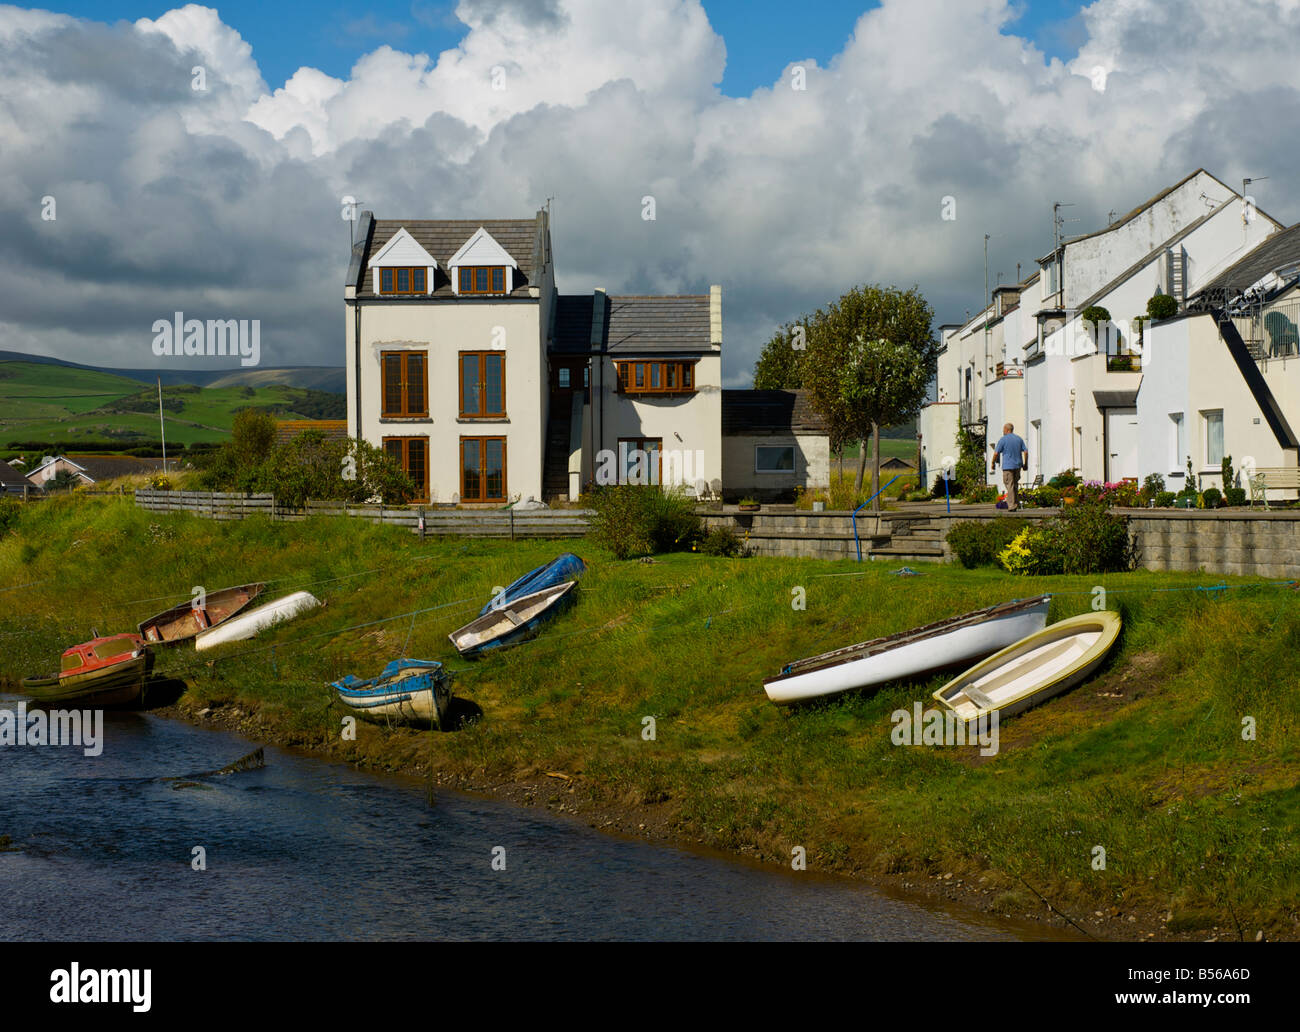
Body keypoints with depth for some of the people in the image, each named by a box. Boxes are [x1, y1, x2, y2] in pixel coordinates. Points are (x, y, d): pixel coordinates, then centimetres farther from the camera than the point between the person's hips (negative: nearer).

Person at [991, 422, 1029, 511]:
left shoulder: (1003, 439, -6)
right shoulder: (1019, 439, 10)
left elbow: (996, 453, -8)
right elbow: (1026, 451, 7)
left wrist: (993, 463, 5)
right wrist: (1025, 463, 14)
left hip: (1008, 466, -5)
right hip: (1018, 465, 5)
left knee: (1010, 485, -5)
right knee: (1015, 485, 18)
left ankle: (1012, 506, -9)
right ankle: (1016, 503, 18)